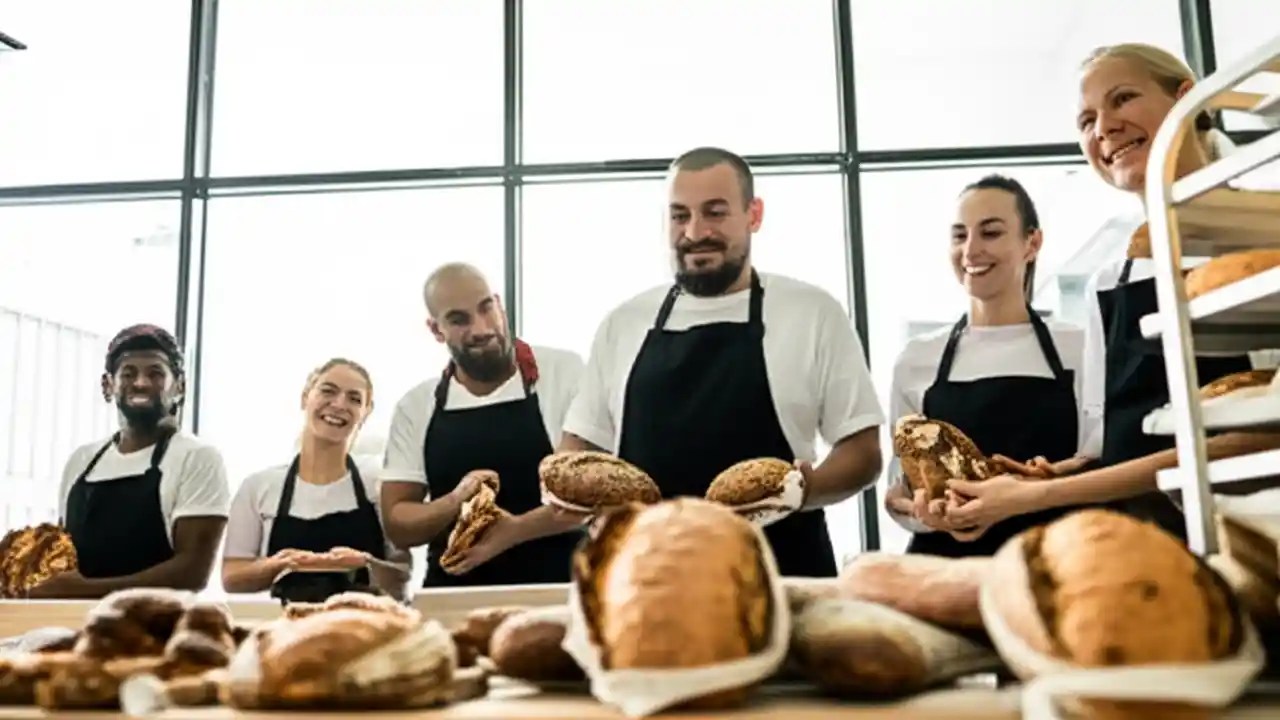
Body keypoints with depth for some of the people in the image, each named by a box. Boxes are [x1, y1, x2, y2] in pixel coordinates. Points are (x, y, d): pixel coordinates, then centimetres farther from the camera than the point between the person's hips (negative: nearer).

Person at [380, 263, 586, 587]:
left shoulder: (564, 372, -4)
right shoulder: (415, 408, 4)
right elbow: (397, 524, 4)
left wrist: (516, 529, -21)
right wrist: (455, 503, -15)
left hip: (554, 588, 0)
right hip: (455, 594, 1)